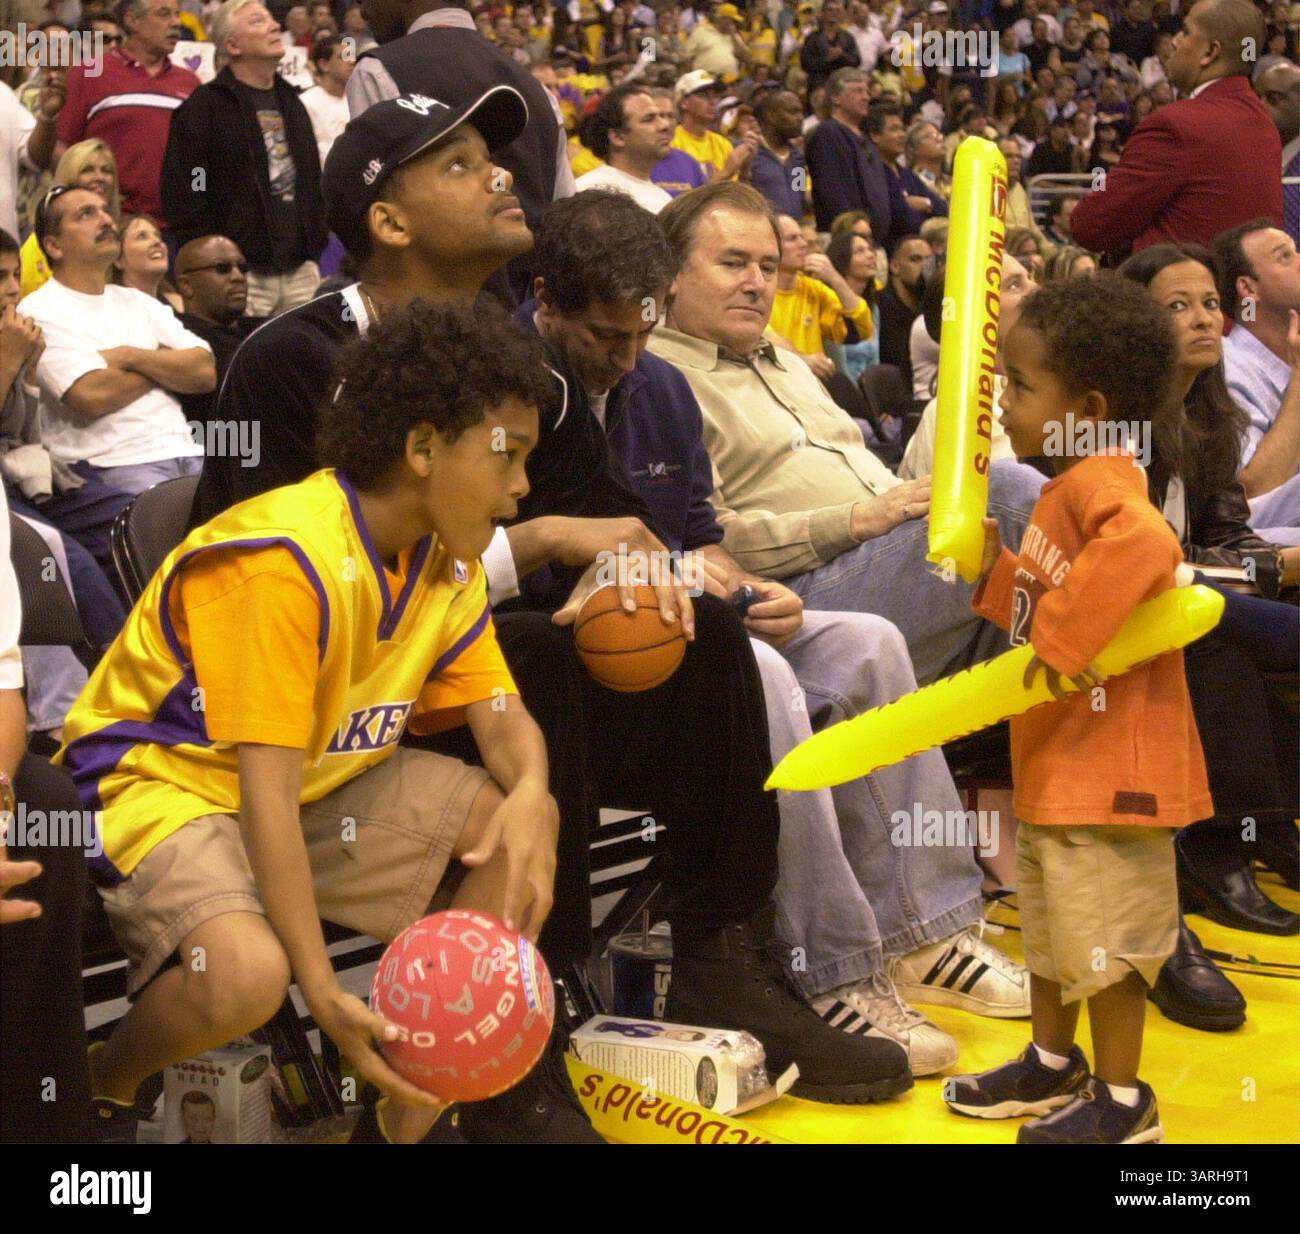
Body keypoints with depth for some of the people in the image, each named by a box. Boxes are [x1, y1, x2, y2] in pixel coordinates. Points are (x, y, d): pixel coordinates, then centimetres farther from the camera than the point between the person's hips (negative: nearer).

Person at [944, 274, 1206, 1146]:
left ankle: (1122, 1101, 12)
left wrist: (1067, 640, -36)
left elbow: (1145, 544, -43)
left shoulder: (1101, 482, -20)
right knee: (1051, 922, 22)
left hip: (1107, 769, -11)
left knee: (1104, 931, 0)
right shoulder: (1062, 491, 12)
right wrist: (992, 565, 4)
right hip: (1053, 764, 11)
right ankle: (1053, 1066, 37)